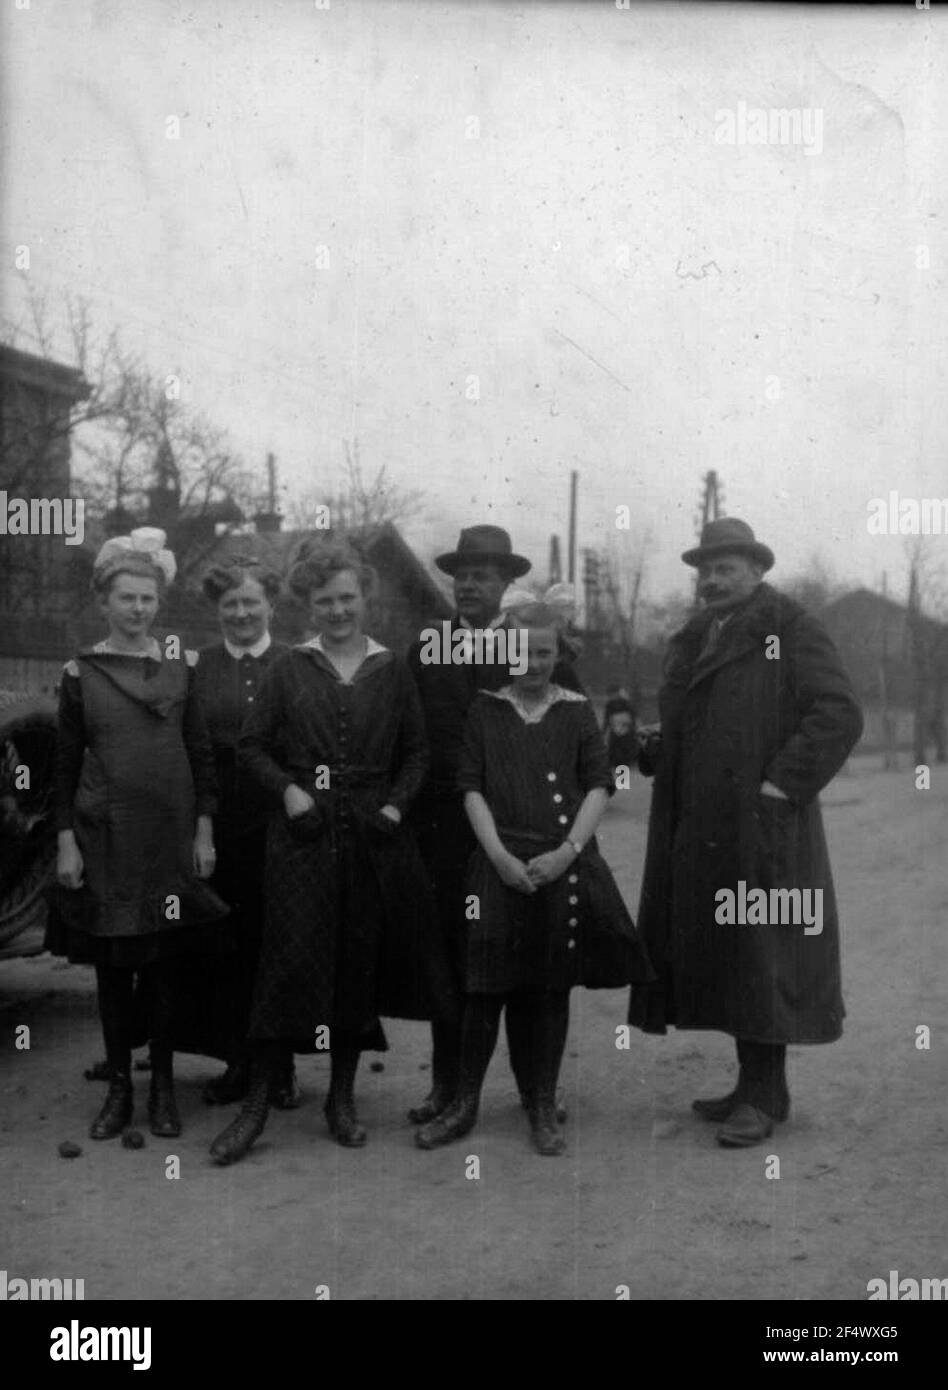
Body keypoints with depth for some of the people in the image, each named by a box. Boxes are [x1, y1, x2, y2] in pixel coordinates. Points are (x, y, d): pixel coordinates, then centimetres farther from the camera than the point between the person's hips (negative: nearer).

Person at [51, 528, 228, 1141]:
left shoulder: (180, 665, 4)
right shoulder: (81, 672, 1)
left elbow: (201, 753, 6)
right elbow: (66, 764, 3)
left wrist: (204, 831, 1)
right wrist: (66, 842, -2)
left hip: (170, 838, 1)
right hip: (105, 838, 0)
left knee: (164, 965, 5)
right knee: (112, 967, 6)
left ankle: (164, 1086, 17)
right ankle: (119, 1087, 17)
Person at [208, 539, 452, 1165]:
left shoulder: (392, 671, 8)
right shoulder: (290, 669, 5)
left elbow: (417, 753, 11)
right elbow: (251, 746, 7)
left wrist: (396, 806, -4)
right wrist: (288, 789, -9)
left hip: (373, 837, 2)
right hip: (303, 833, -1)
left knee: (360, 964, 6)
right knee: (291, 960, -7)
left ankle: (343, 1096, 21)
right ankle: (258, 1102, 3)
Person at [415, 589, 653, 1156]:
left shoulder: (577, 711, 7)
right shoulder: (485, 710, 6)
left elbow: (599, 786, 2)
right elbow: (471, 788, 2)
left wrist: (568, 850, -10)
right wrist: (500, 855, -10)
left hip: (563, 865, 1)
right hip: (500, 864, 0)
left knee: (552, 989, 5)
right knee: (487, 987, 0)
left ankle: (544, 1108, 17)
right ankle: (465, 1103, 13)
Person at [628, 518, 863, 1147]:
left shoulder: (791, 629, -4)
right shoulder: (691, 641, 18)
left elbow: (840, 713, -13)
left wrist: (784, 783, -17)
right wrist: (643, 743, 8)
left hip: (763, 830, -7)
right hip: (700, 831, 7)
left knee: (760, 953, -3)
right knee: (720, 952, 11)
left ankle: (761, 1098, 6)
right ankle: (759, 1086, 22)